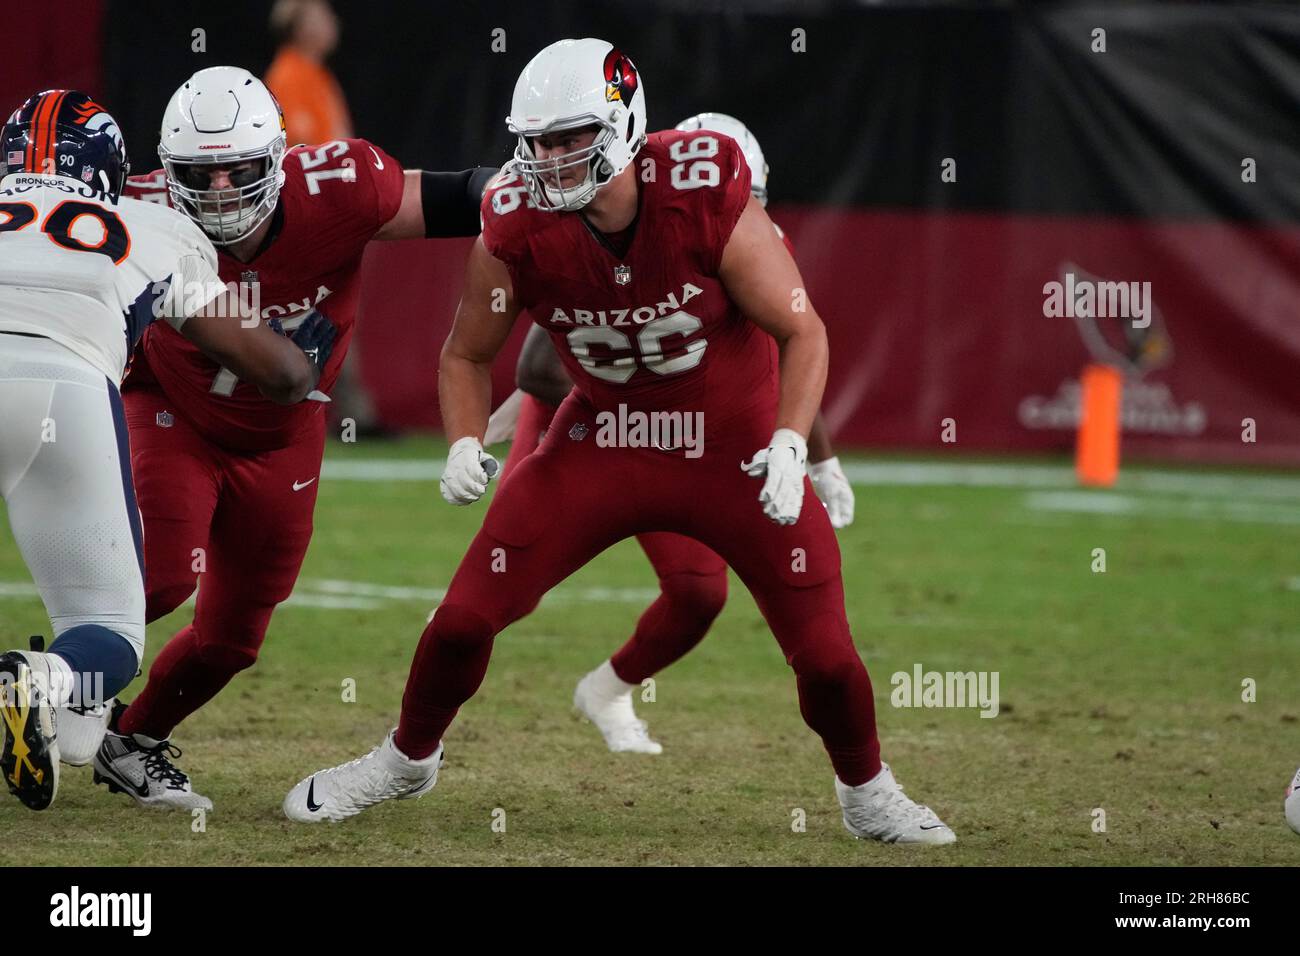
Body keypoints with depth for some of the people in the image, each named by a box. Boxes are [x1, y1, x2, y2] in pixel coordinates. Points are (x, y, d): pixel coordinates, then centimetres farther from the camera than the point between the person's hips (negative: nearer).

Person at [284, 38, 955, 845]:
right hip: (602, 440, 2)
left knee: (824, 651, -3)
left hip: (732, 446, -2)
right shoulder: (518, 234, -18)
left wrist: (789, 446, -29)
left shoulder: (711, 204, -26)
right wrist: (466, 445, -17)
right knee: (467, 616, -3)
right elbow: (469, 355, 1)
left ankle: (867, 793, 26)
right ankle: (407, 760, 25)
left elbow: (802, 332, -16)